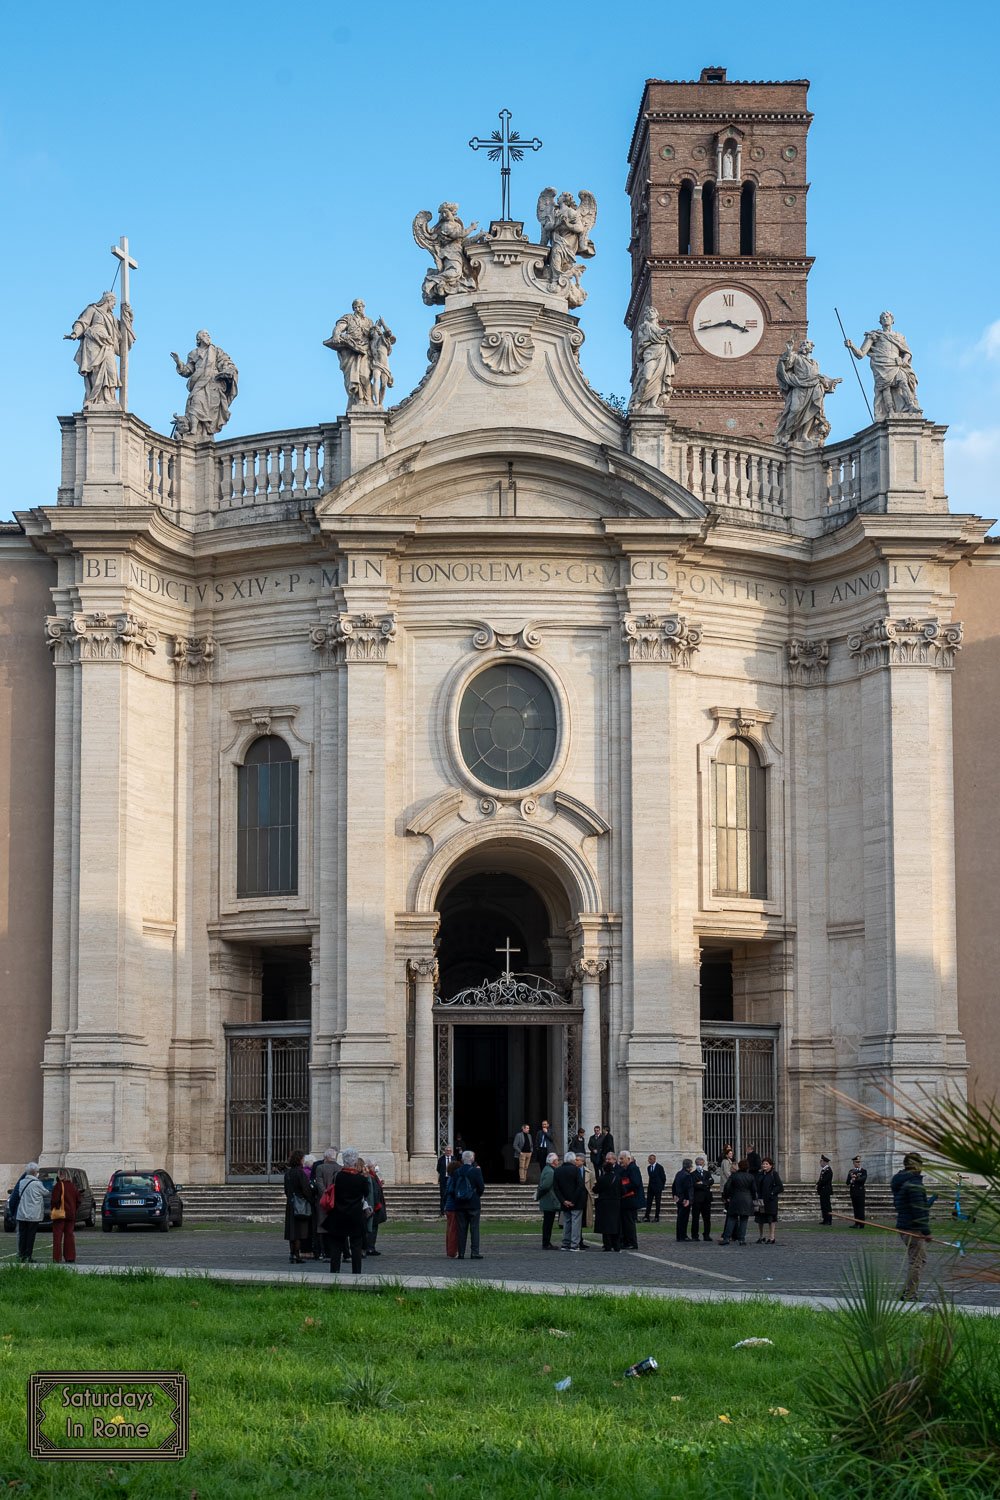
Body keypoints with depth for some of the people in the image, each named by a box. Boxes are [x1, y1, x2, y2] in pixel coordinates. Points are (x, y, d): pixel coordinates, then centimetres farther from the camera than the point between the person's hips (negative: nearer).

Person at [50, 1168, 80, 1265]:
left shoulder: (58, 1185, -12)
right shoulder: (73, 1186, 7)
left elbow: (55, 1200, -16)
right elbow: (78, 1200, 10)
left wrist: (52, 1210, -1)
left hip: (60, 1214, -6)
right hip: (71, 1214, 6)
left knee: (57, 1236, -1)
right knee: (69, 1235, 10)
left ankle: (57, 1258, -3)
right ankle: (70, 1258, 9)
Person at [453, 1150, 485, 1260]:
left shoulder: (457, 1172, 2)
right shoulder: (476, 1171, -9)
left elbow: (454, 1188, 3)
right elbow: (481, 1188, -8)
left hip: (459, 1204, 3)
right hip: (473, 1204, -3)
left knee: (461, 1229, 7)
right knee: (474, 1228, 1)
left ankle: (461, 1253, 6)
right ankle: (475, 1252, -4)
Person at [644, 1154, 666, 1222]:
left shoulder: (659, 1167, -7)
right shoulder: (648, 1167, 9)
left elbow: (663, 1178, -2)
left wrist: (661, 1186, 0)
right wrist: (649, 1185, 9)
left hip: (658, 1188, -5)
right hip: (650, 1188, 5)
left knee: (657, 1203, 1)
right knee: (648, 1202, -1)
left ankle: (657, 1217, 5)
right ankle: (647, 1217, -3)